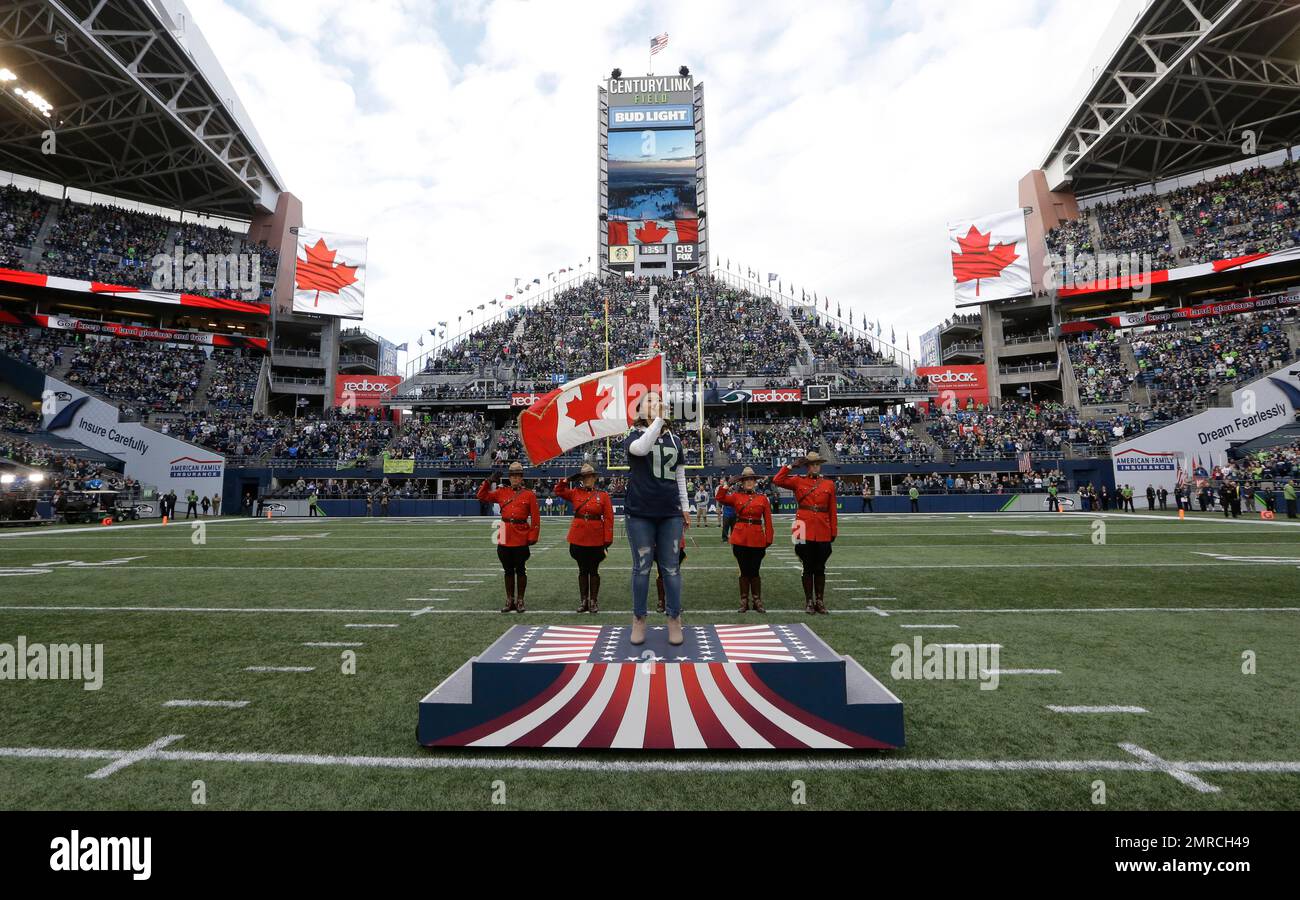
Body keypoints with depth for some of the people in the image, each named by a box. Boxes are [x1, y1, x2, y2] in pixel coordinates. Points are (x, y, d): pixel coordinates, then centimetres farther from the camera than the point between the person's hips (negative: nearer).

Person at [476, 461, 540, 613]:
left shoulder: (529, 495, -2)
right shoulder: (501, 492, 6)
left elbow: (535, 518, -4)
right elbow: (482, 497, 7)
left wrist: (533, 537, -9)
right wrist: (489, 480, -3)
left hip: (521, 538, -3)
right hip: (505, 538, 3)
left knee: (520, 570, 5)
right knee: (508, 570, 11)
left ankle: (520, 601, 16)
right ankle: (509, 601, 21)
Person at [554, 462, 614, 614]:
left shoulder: (603, 496, -2)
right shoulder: (575, 493, 6)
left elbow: (609, 519, -4)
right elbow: (558, 491, 10)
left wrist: (607, 541, -8)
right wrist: (569, 479, -6)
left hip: (596, 540, -2)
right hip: (578, 538, 2)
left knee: (594, 570, 6)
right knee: (582, 570, 11)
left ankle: (594, 601, 17)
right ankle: (583, 601, 20)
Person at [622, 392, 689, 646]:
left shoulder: (675, 440, 13)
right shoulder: (633, 436, 2)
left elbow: (680, 477, 16)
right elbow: (641, 448, -24)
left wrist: (685, 506, 11)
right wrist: (657, 419, -21)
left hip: (670, 512, 3)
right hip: (640, 512, -2)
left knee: (671, 567, 6)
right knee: (642, 567, 5)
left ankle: (674, 620, 18)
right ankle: (638, 620, 19)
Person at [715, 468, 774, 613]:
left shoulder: (763, 498, 4)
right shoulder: (736, 497, 4)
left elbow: (768, 521, 2)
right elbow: (720, 498, -11)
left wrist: (768, 540, -2)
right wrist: (724, 485, -20)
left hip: (757, 540, 0)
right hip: (740, 539, 0)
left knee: (755, 571, 5)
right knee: (744, 571, 7)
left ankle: (757, 601, 18)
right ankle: (744, 601, 17)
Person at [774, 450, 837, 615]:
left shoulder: (829, 484, 8)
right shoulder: (798, 481, 3)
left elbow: (832, 510, 8)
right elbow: (777, 480, -8)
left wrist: (833, 532, 5)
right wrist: (791, 466, -6)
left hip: (823, 532, 2)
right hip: (805, 531, -2)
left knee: (820, 568, 8)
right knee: (808, 567, 5)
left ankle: (820, 601, 19)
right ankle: (809, 601, 16)